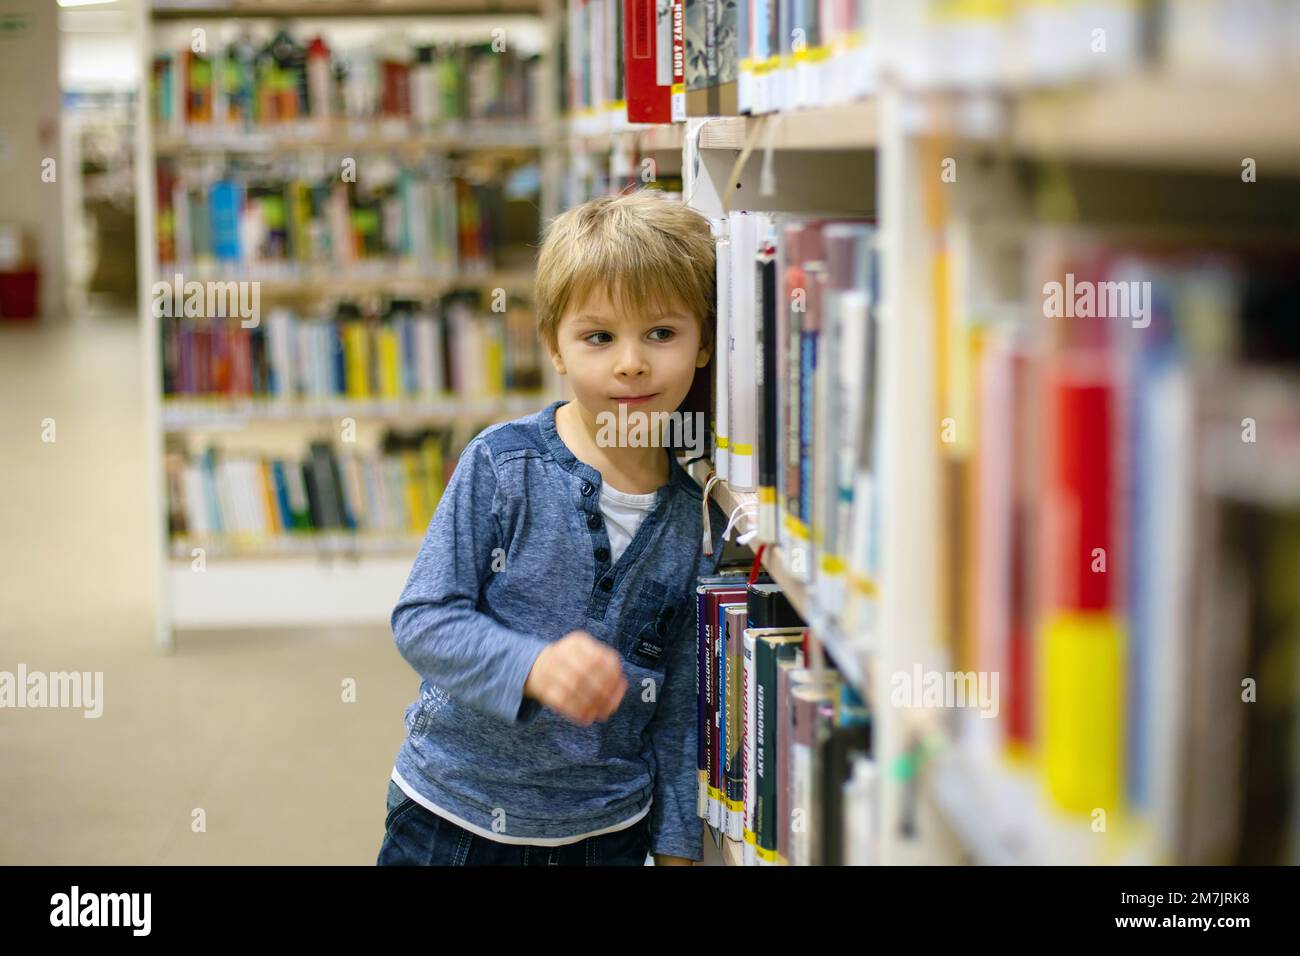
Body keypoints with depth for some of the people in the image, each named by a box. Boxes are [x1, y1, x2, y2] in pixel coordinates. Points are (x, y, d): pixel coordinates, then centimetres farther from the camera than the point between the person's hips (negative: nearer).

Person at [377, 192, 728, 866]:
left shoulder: (700, 522, -3)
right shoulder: (501, 464, -12)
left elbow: (681, 705, 5)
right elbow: (422, 620, -14)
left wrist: (678, 844, 8)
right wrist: (533, 666, -31)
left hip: (606, 831, 2)